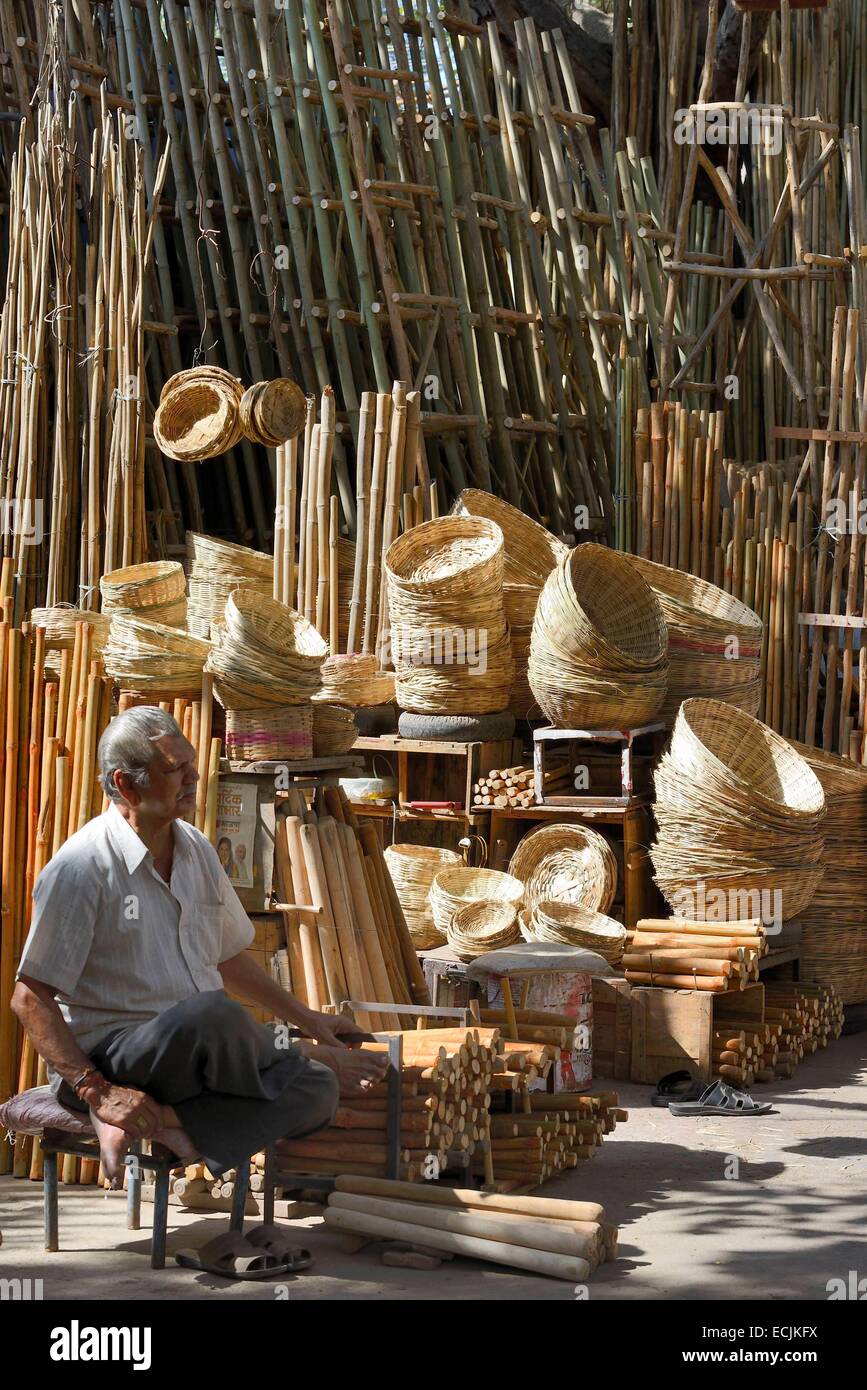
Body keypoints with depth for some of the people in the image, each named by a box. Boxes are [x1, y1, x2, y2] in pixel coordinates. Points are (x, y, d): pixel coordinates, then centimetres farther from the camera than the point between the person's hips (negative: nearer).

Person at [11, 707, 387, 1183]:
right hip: (105, 1053, -7)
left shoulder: (196, 849, 10)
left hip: (193, 1051, 8)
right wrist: (96, 1091, -23)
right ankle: (309, 1058, -11)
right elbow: (31, 998, -14)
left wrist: (306, 1018, 22)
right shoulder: (81, 866, -13)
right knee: (212, 1013, -38)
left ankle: (161, 1120, -21)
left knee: (317, 1091, -18)